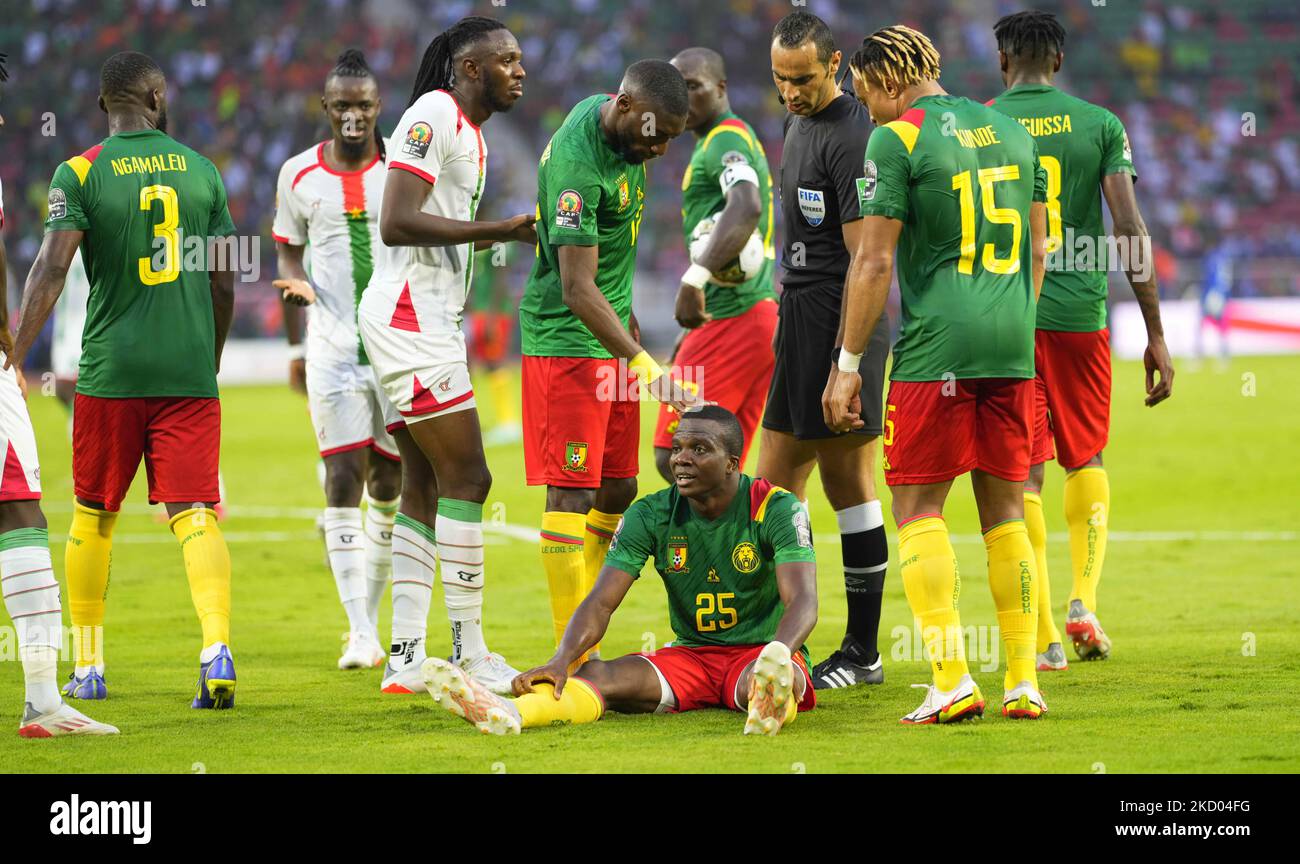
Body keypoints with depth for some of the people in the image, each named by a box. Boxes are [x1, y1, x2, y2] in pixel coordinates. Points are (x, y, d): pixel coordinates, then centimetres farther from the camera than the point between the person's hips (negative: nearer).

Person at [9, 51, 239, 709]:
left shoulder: (80, 174, -2)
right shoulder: (201, 171, 7)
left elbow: (52, 267, -14)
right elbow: (224, 287, 10)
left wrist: (15, 357, -16)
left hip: (110, 372, -1)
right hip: (189, 371, 1)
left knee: (95, 514, 14)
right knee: (196, 515, -4)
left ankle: (88, 668, 20)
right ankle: (217, 649, -25)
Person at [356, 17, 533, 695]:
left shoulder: (468, 131, 18)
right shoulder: (434, 117, -12)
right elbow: (396, 224, -21)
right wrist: (497, 230, -19)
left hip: (424, 323, 11)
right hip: (410, 317, -11)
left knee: (425, 487, 10)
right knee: (466, 479, -8)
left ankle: (405, 660, 11)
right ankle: (470, 657, -5)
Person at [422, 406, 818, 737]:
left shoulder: (777, 509, -12)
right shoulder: (651, 515, -2)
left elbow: (802, 601, -25)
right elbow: (601, 602, -10)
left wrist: (778, 652, -49)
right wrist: (561, 660, -31)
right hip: (690, 653, 3)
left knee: (772, 679, -42)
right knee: (597, 674, -27)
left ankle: (769, 707, -81)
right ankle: (506, 712, -58)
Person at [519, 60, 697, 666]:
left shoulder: (618, 122, 3)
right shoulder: (577, 165, -26)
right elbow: (577, 288, -28)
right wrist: (646, 368, -33)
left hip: (608, 331, 10)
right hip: (566, 338, -10)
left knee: (616, 491, 10)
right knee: (572, 494, -9)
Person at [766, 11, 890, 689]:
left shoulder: (851, 138, -15)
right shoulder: (800, 122, 16)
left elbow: (864, 263, -19)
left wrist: (845, 365, -22)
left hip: (839, 326, -10)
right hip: (799, 321, 10)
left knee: (848, 484, -6)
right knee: (775, 485, 9)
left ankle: (862, 653, -1)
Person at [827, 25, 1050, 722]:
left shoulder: (897, 141, -6)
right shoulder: (1011, 132, 14)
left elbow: (874, 263, -8)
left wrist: (848, 366, -3)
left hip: (935, 347, -6)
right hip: (1012, 348, 6)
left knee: (917, 509, 0)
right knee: (1003, 512, 11)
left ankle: (952, 680, -11)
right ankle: (1023, 682, 8)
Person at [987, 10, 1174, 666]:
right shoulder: (1100, 125, 1)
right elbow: (1130, 231, -3)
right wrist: (1156, 335, 1)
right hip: (1080, 314, 1)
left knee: (1024, 475, 3)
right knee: (1085, 461, 20)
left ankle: (1043, 637, -1)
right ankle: (1084, 601, 6)